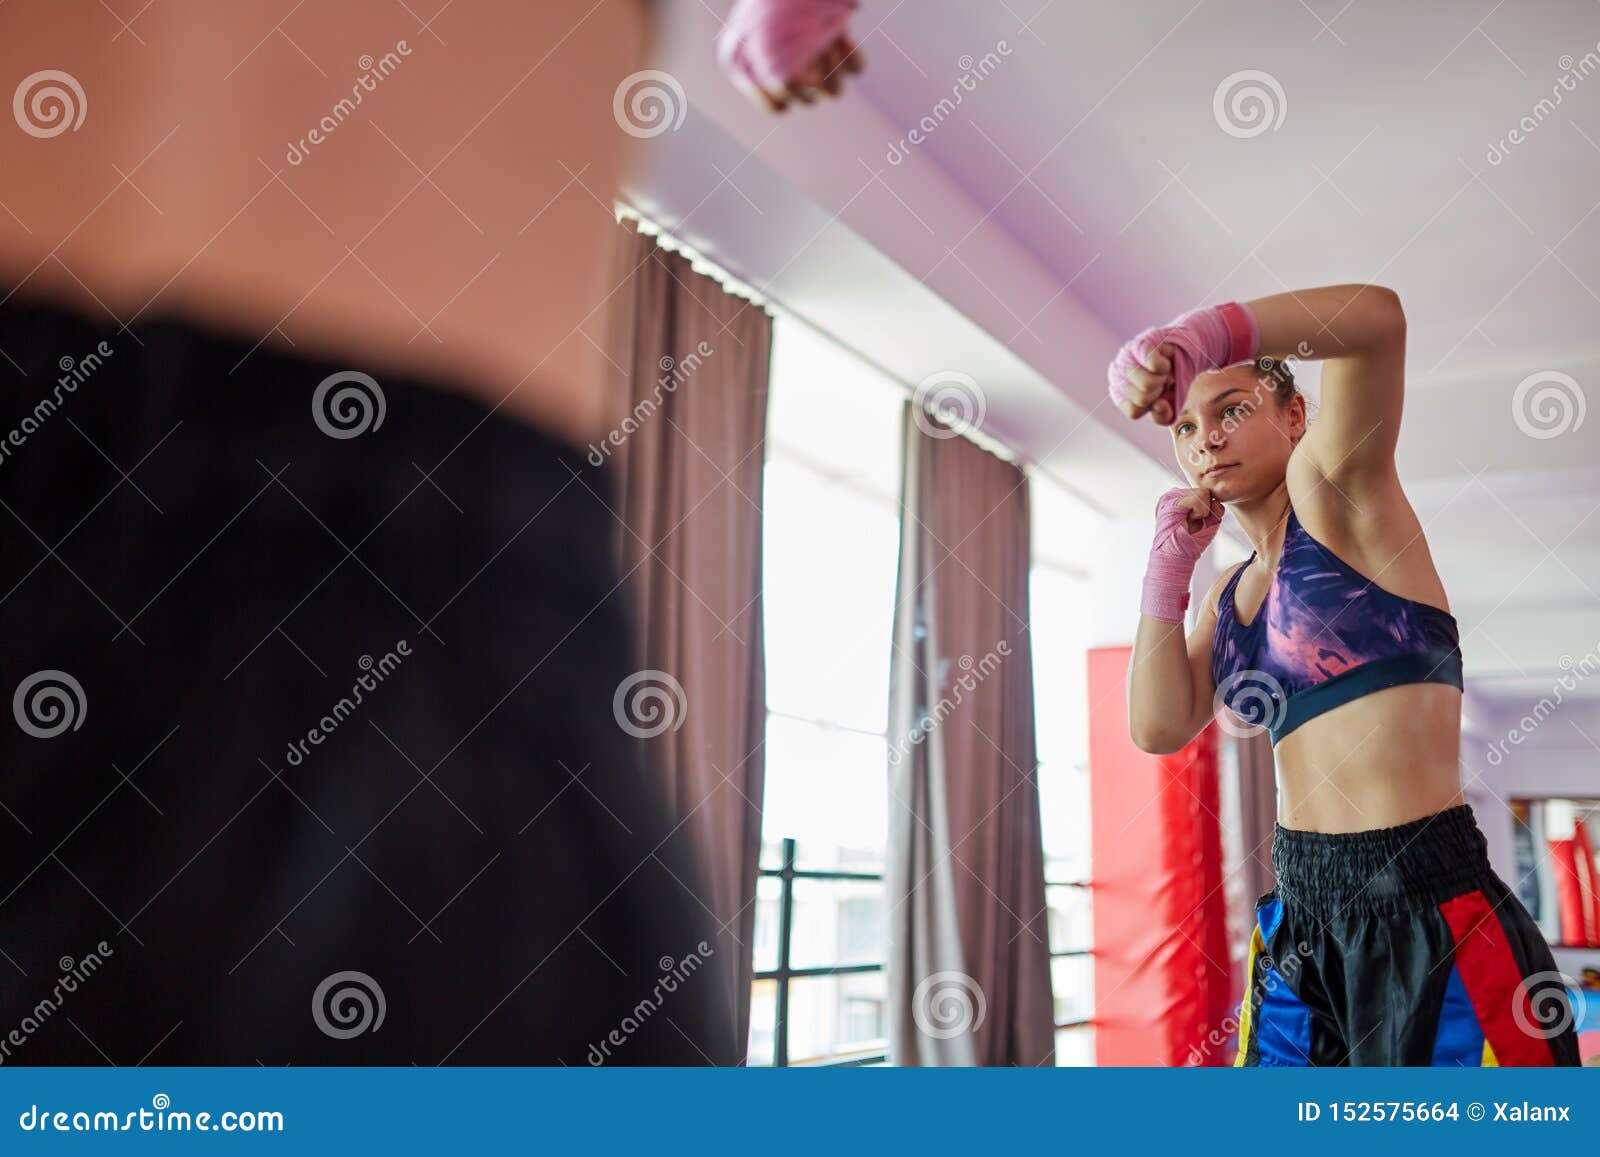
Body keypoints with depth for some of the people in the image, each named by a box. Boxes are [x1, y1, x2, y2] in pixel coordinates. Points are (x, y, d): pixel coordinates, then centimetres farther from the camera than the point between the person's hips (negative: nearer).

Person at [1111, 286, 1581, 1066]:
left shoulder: (1336, 490, -5)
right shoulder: (1232, 595, 14)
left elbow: (1377, 315, -22)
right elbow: (1159, 728, 3)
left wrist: (1192, 337, -37)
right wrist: (1168, 562, 4)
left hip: (1429, 913, -7)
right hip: (1304, 914, 7)